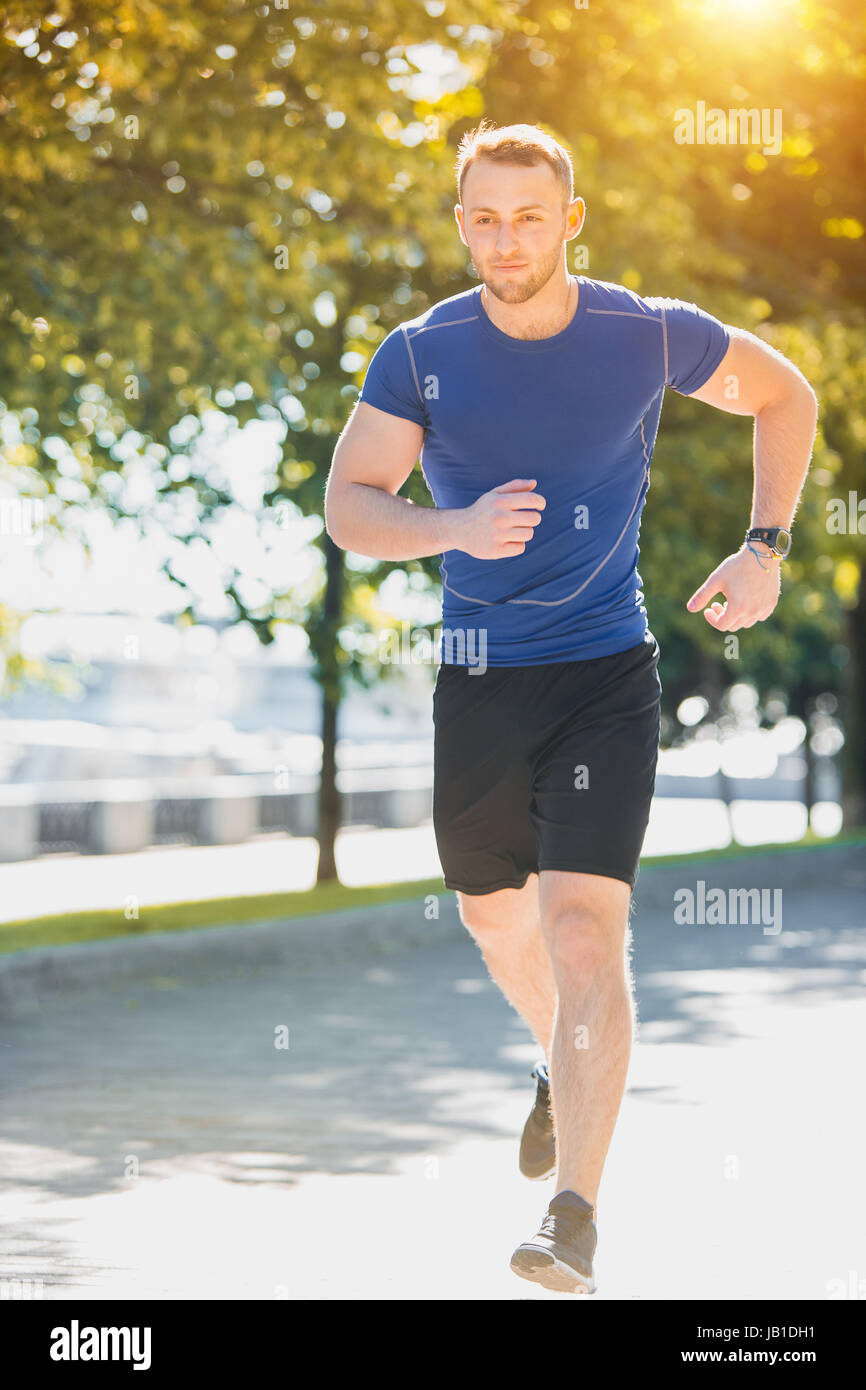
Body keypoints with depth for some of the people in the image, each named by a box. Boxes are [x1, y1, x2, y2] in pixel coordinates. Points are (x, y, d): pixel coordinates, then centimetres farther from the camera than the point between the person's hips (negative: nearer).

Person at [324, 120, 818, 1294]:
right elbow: (347, 506, -6)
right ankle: (567, 1069, 52)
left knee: (584, 928, -16)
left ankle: (576, 1218, -15)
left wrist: (765, 549, 2)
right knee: (495, 919, 19)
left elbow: (786, 397, 12)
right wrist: (455, 527, -25)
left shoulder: (650, 336, -5)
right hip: (479, 680, 3)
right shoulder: (421, 354, -3)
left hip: (607, 673, -3)